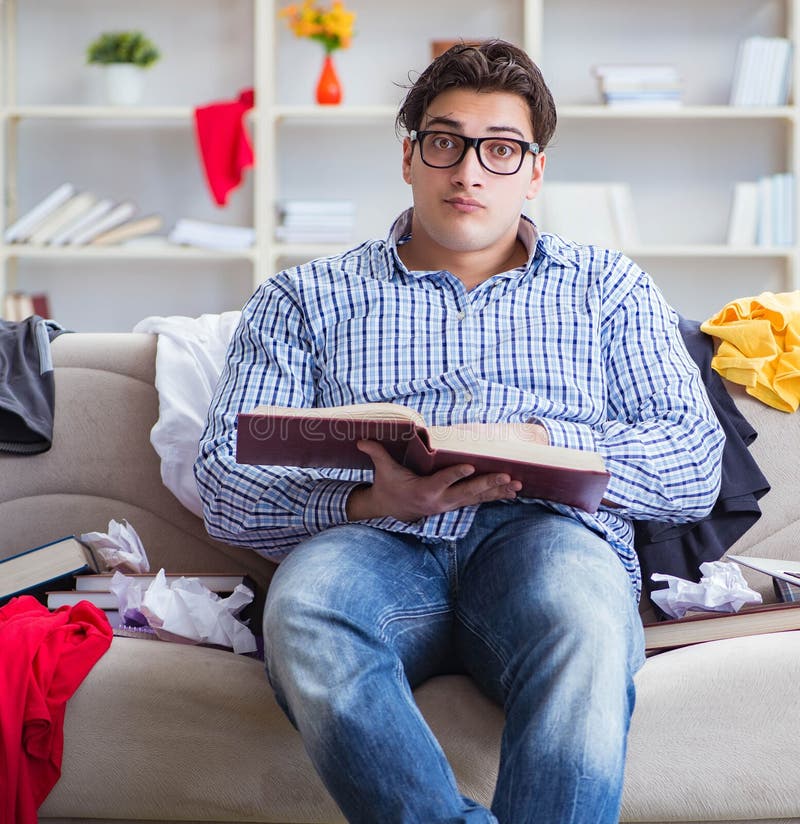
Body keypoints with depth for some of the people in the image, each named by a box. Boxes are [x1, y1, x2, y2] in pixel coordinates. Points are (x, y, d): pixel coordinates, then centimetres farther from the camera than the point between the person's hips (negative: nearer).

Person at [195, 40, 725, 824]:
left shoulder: (607, 287, 22)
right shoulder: (303, 298, 20)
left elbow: (696, 467, 11)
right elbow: (224, 481, 9)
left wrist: (540, 447, -8)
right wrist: (372, 502, -12)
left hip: (543, 535, 0)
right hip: (374, 548, 0)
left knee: (580, 604, -37)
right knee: (306, 599, -36)